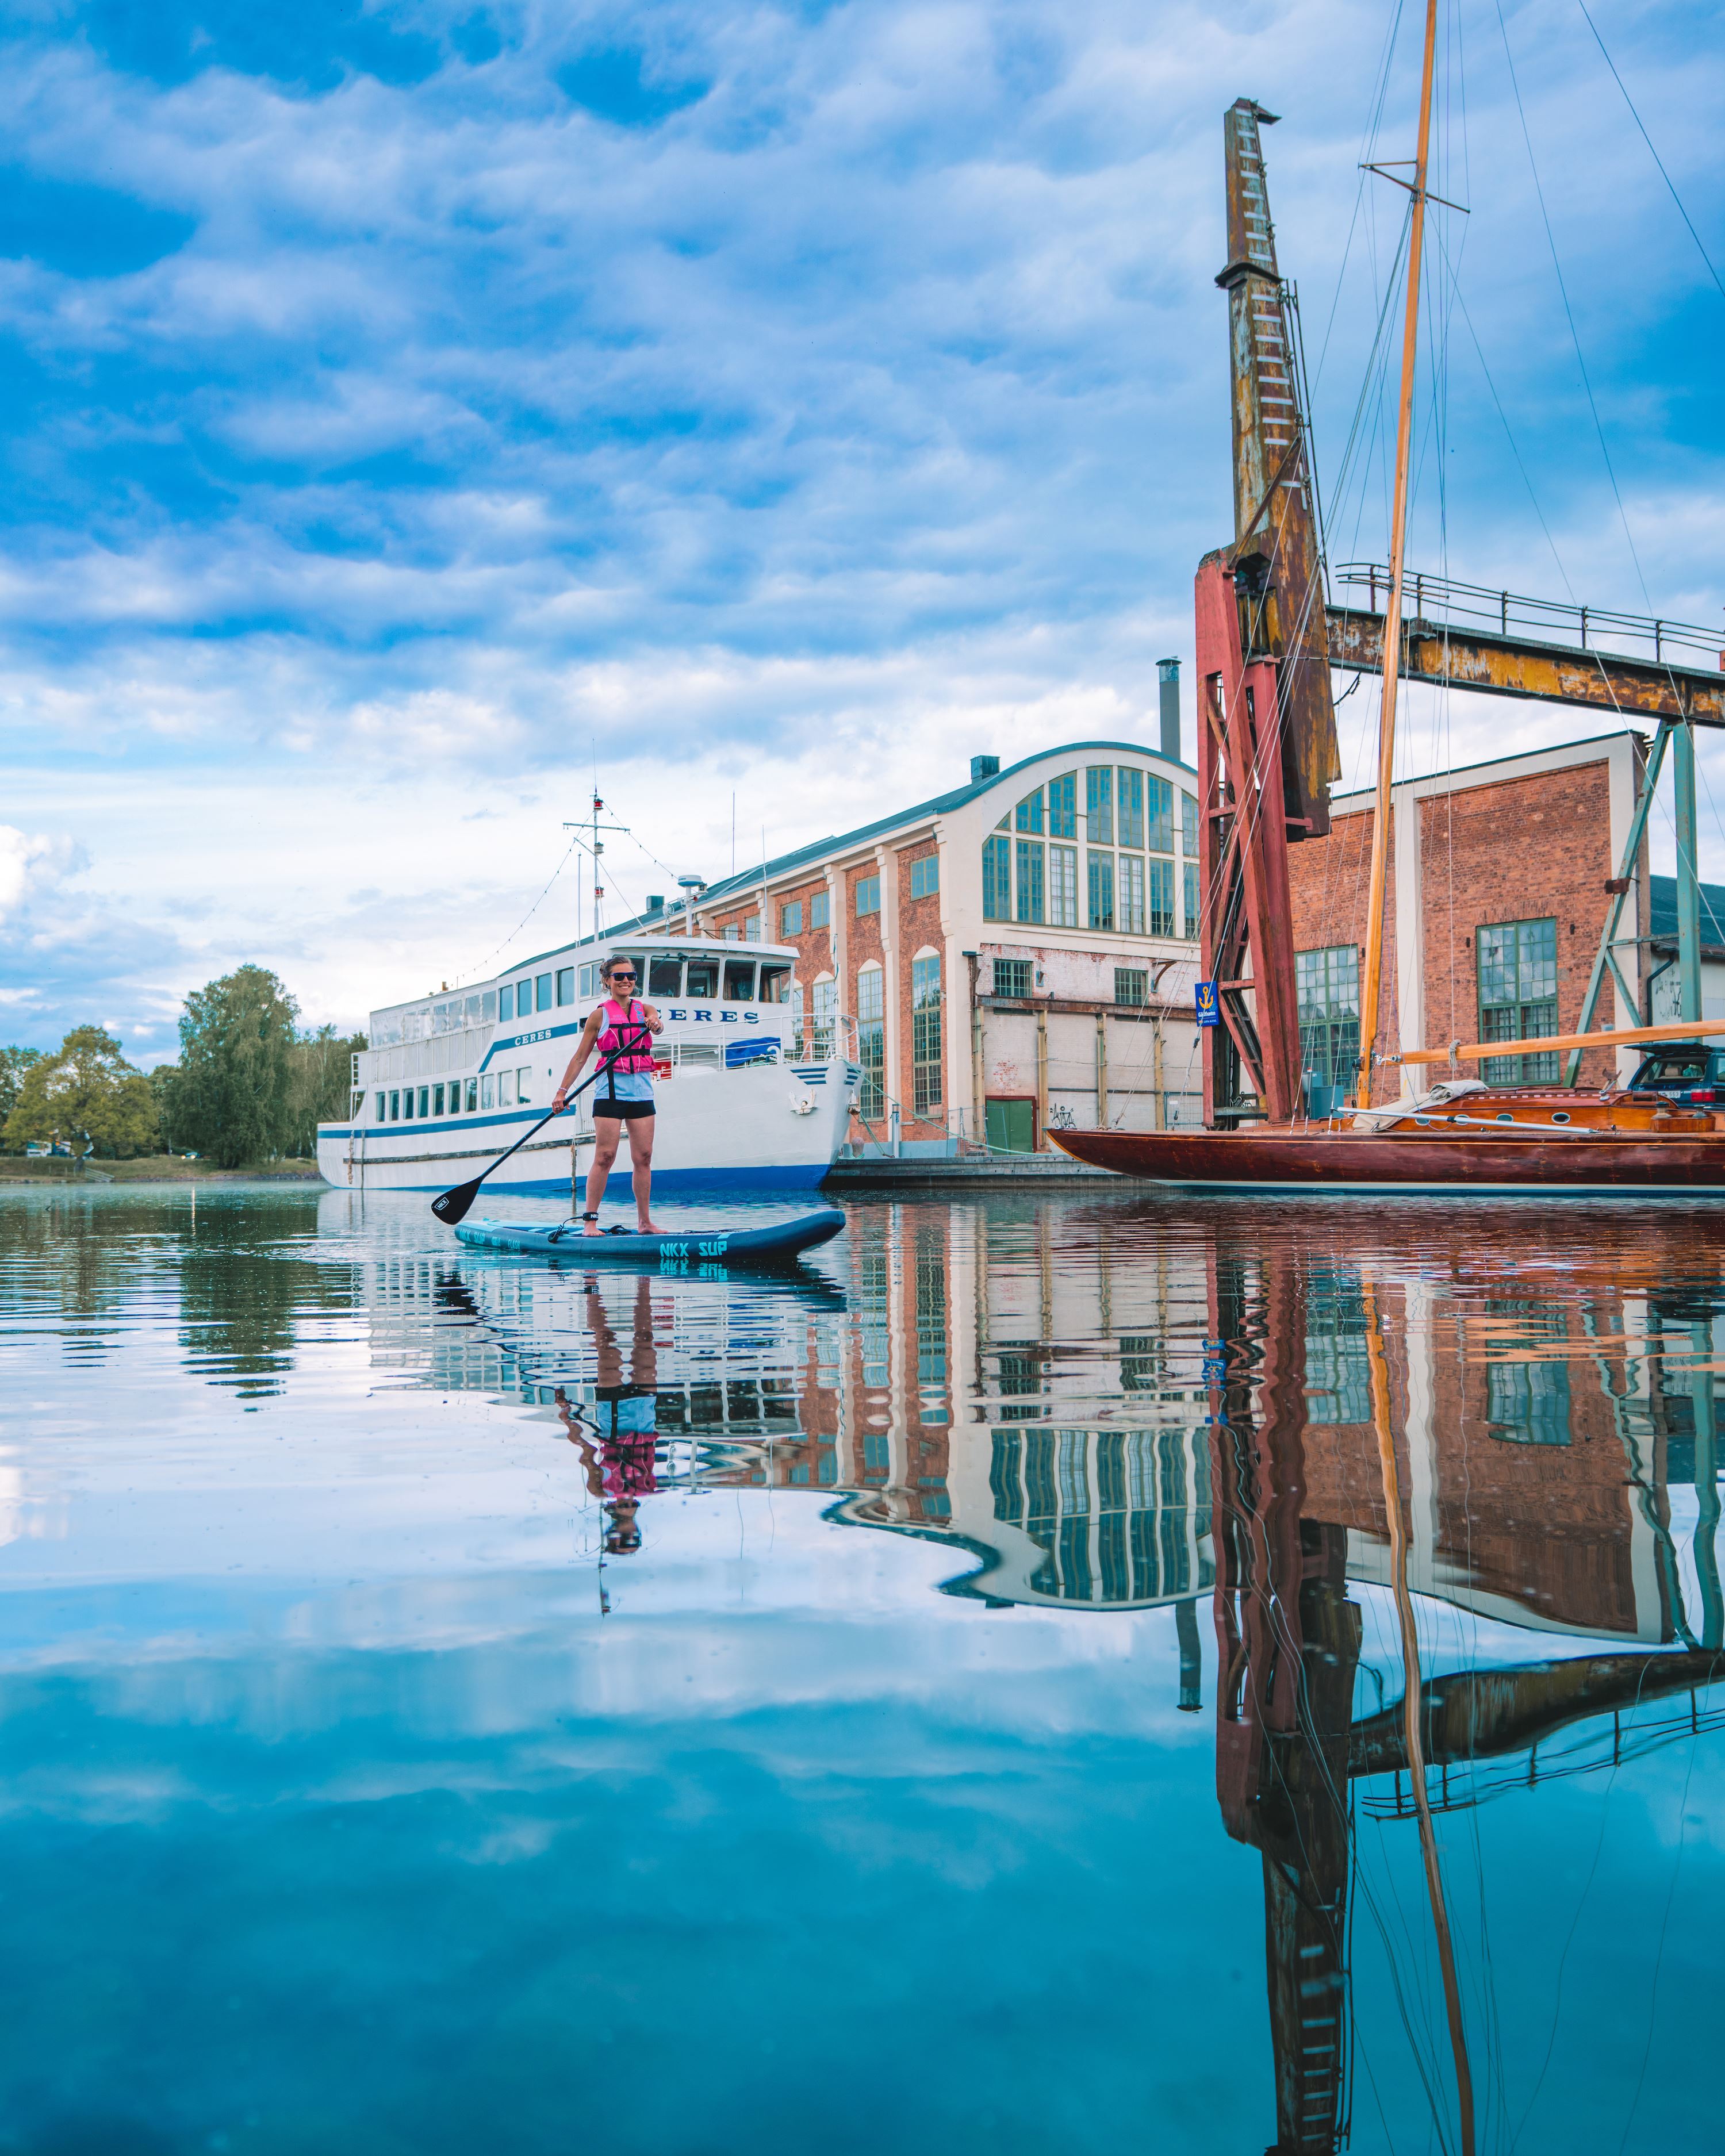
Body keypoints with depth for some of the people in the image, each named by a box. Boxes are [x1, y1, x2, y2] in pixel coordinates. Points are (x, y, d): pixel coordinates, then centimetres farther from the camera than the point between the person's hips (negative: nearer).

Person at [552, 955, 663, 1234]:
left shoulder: (645, 1009, 11)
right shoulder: (599, 1016, 4)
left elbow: (658, 1024, -13)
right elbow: (580, 1058, 6)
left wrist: (654, 1023, -37)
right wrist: (562, 1091, 1)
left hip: (642, 1093, 3)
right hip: (611, 1092, -3)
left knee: (643, 1158, 3)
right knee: (604, 1157, -8)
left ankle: (645, 1222, 9)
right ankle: (590, 1220, -5)